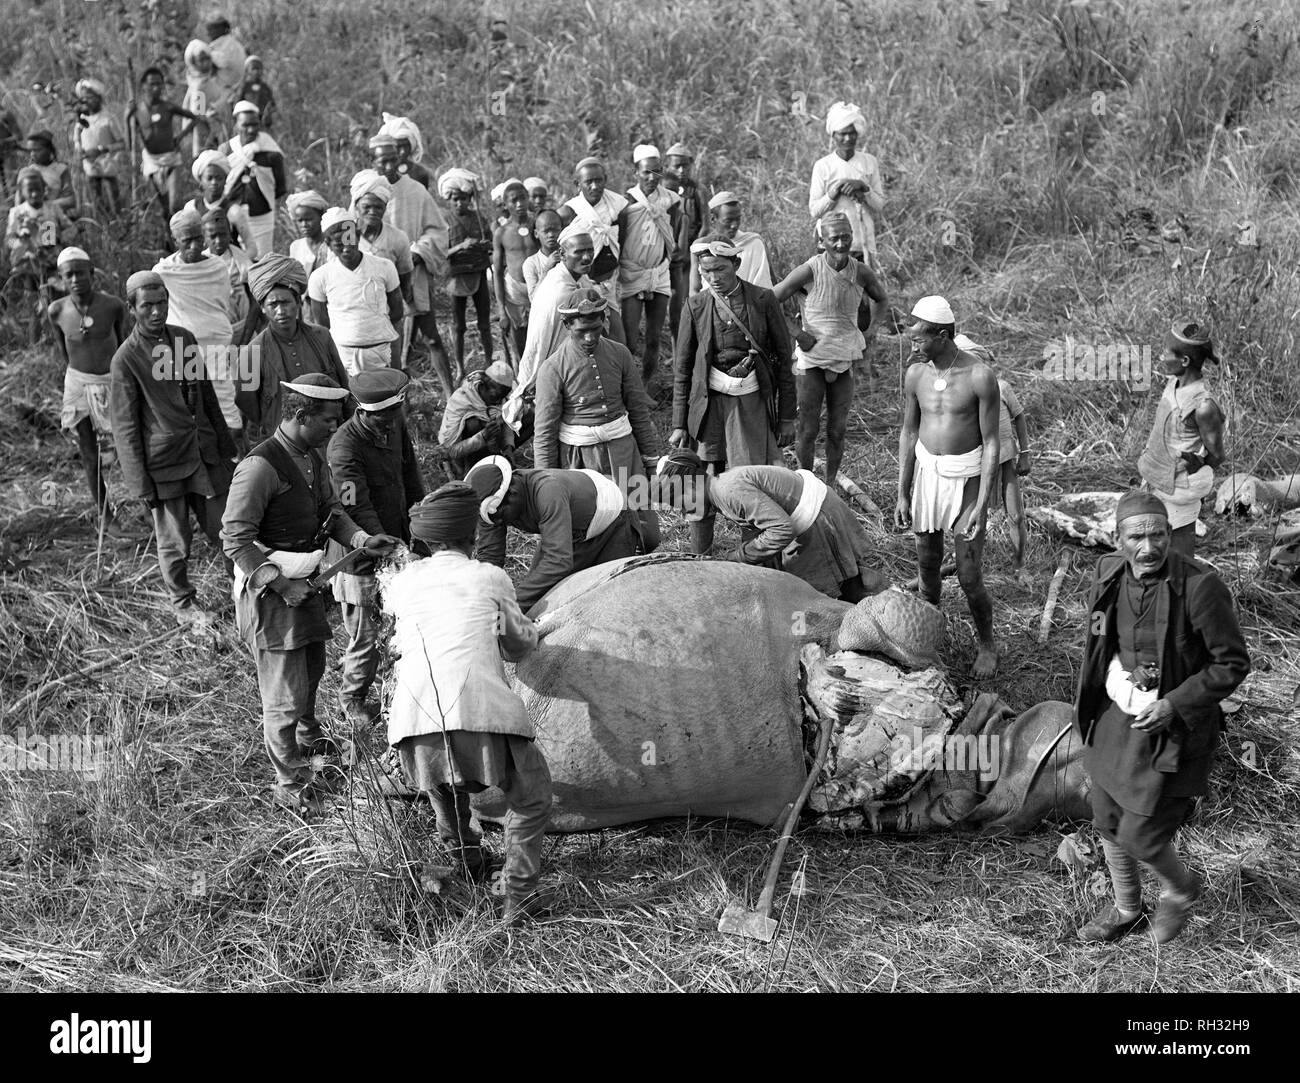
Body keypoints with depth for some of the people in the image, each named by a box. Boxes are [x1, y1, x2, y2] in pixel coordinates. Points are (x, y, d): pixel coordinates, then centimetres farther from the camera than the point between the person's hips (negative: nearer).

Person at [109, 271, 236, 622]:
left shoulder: (184, 338, 4)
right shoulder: (125, 360, -11)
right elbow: (125, 428, -9)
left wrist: (224, 444, 16)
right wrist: (141, 484, -10)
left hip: (206, 454, 4)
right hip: (165, 462, -4)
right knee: (174, 542, 10)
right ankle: (183, 603, 30)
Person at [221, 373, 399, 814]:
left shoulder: (313, 458, 4)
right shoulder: (260, 467, -24)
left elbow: (331, 510, 12)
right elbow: (236, 541, -22)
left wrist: (361, 540, -6)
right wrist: (281, 584, -23)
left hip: (303, 582, 9)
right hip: (269, 591, -9)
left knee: (312, 666, 29)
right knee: (285, 693, 1)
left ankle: (307, 738, 56)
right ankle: (290, 784, 20)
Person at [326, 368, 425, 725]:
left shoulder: (396, 425, -1)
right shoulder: (344, 448, -26)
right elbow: (359, 511, -28)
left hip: (397, 539, 7)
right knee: (365, 635, 4)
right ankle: (352, 701, 26)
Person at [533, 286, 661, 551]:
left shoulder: (620, 355, 2)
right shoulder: (553, 368, -8)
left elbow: (639, 410, 11)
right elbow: (544, 430, -5)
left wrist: (650, 458, 12)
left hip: (621, 448, 3)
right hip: (578, 456, -3)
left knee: (648, 536, 1)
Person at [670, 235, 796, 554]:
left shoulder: (762, 300, 0)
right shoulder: (695, 306, 2)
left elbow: (783, 359, 5)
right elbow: (682, 369, 8)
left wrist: (787, 417, 3)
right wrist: (680, 424, 4)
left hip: (753, 402, -1)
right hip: (709, 403, 1)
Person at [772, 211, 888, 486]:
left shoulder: (861, 273, -5)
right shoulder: (810, 271, -15)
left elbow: (881, 300, 17)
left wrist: (862, 335, 10)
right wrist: (794, 334, -13)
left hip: (844, 360, 3)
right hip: (811, 358, -3)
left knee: (837, 431, 9)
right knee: (808, 430, 3)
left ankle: (830, 485, 25)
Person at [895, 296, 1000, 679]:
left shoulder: (979, 377, -16)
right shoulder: (915, 375, -2)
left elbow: (991, 443, -12)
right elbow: (908, 433, 6)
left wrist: (981, 505, -15)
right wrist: (902, 495, 5)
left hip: (966, 477, -4)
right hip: (926, 471, 4)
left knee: (969, 575, -1)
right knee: (927, 563, 14)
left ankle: (987, 644, 22)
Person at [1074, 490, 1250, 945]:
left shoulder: (1200, 587, -24)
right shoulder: (1108, 574, -6)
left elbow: (1233, 663, -16)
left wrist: (1174, 704, -22)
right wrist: (1088, 700, 10)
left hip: (1170, 731, -6)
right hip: (1114, 718, 6)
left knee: (1141, 837, 1)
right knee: (1108, 823, 18)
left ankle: (1180, 889, 35)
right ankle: (1126, 908, 44)